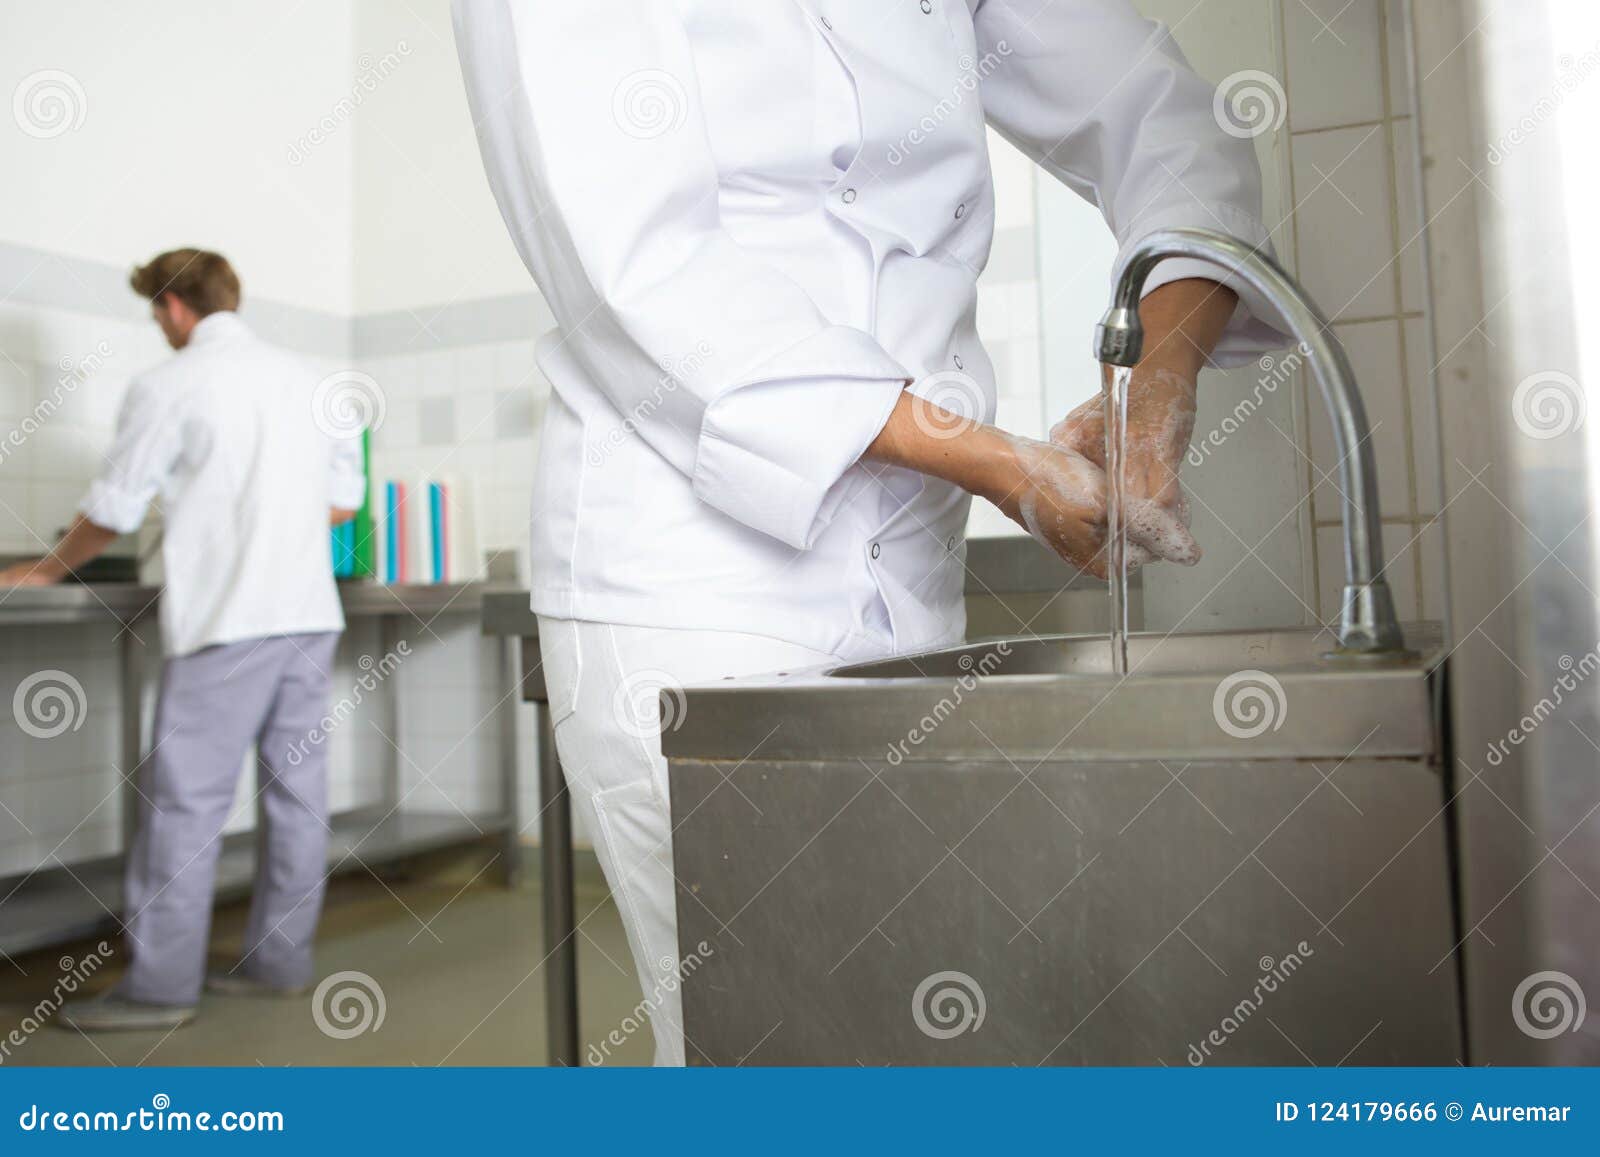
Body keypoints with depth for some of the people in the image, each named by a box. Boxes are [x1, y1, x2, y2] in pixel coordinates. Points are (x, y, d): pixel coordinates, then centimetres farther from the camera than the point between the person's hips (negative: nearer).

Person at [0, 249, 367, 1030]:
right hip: (310, 612, 6)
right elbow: (344, 500, 15)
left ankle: (159, 987, 4)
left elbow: (114, 509, 2)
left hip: (229, 619, -6)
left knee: (185, 800, -1)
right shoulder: (306, 378, 13)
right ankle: (280, 960, 17)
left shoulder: (168, 386, -3)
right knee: (296, 789, 8)